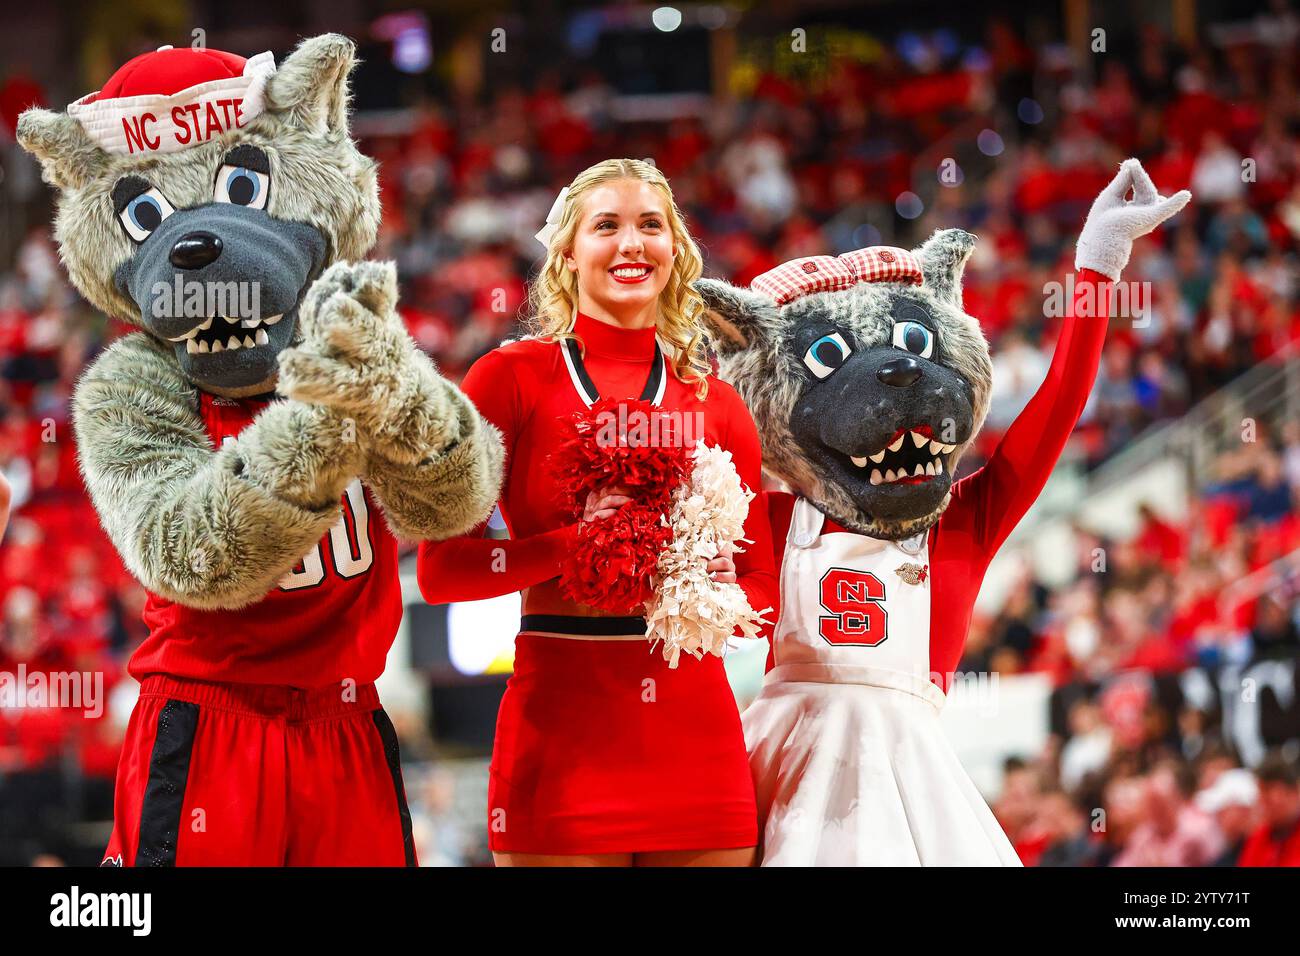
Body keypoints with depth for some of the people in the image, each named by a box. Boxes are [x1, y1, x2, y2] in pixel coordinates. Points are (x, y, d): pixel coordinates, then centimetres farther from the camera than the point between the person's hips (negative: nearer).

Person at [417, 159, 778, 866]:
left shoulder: (716, 403, 11)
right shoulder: (513, 377, 2)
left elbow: (761, 588, 15)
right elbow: (440, 568, -4)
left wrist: (717, 587, -7)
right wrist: (575, 543, -18)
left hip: (696, 728, 3)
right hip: (559, 723, -3)